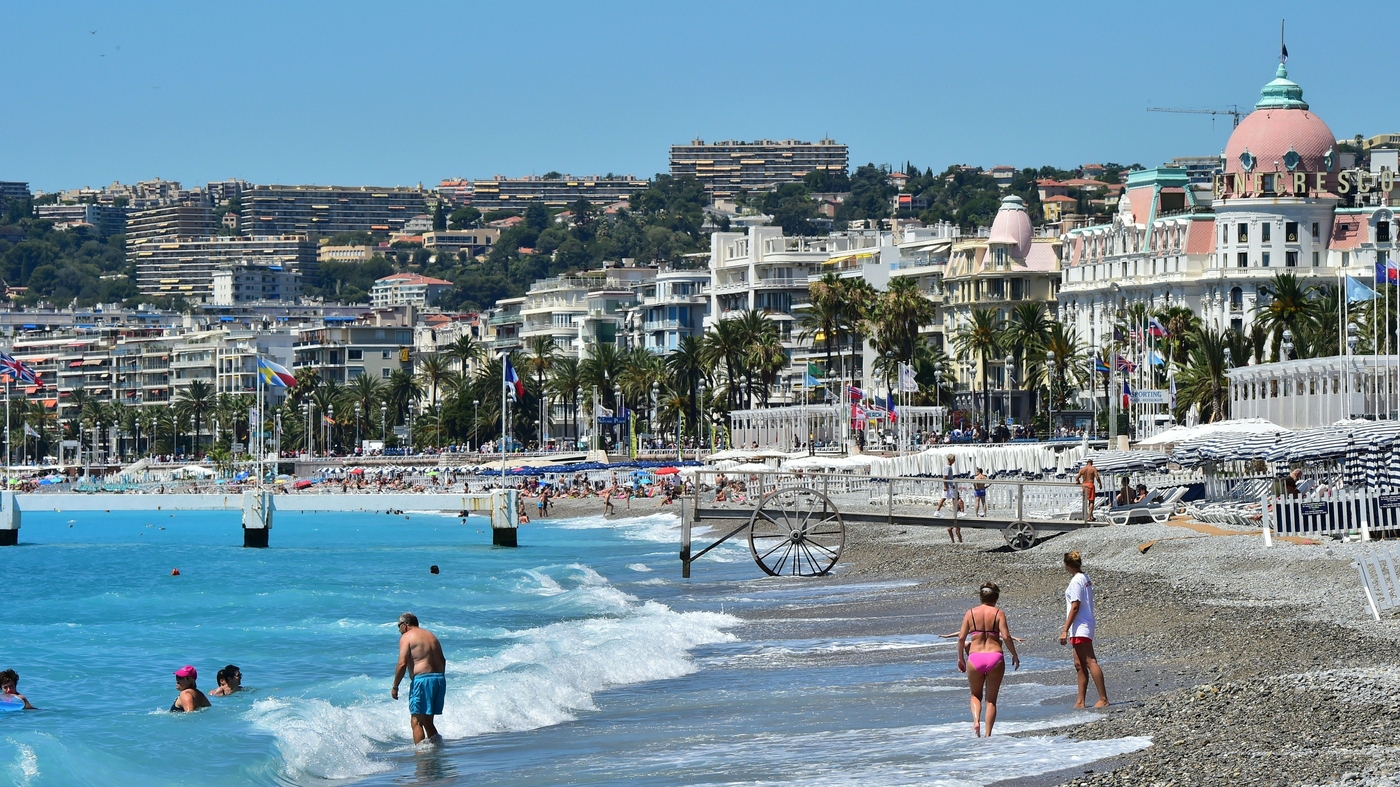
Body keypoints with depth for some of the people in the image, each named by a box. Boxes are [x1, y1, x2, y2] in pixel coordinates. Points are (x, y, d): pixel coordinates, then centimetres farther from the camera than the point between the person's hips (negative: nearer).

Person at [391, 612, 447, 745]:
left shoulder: (406, 637, -1)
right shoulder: (430, 635, 21)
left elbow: (402, 664, -11)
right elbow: (443, 660, 19)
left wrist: (395, 687, -5)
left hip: (422, 679, -8)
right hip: (440, 679, 8)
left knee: (416, 722, -6)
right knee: (428, 721, 17)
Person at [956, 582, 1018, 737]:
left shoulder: (971, 613, 4)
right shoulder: (998, 613, -1)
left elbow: (961, 638, 1)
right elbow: (1006, 637, -9)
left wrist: (960, 658, 13)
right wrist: (1014, 655, 4)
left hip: (975, 658, 1)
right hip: (995, 657, -1)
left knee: (976, 695, 20)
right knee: (991, 699, 11)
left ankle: (976, 720, -7)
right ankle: (988, 734, 6)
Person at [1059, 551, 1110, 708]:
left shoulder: (1076, 581, -15)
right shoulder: (1085, 578, 13)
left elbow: (1075, 607, -18)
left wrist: (1065, 630, -17)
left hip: (1080, 628, -10)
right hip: (1084, 628, 10)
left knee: (1090, 662, -11)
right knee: (1079, 664, 11)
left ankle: (1103, 699, -13)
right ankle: (1080, 701, 12)